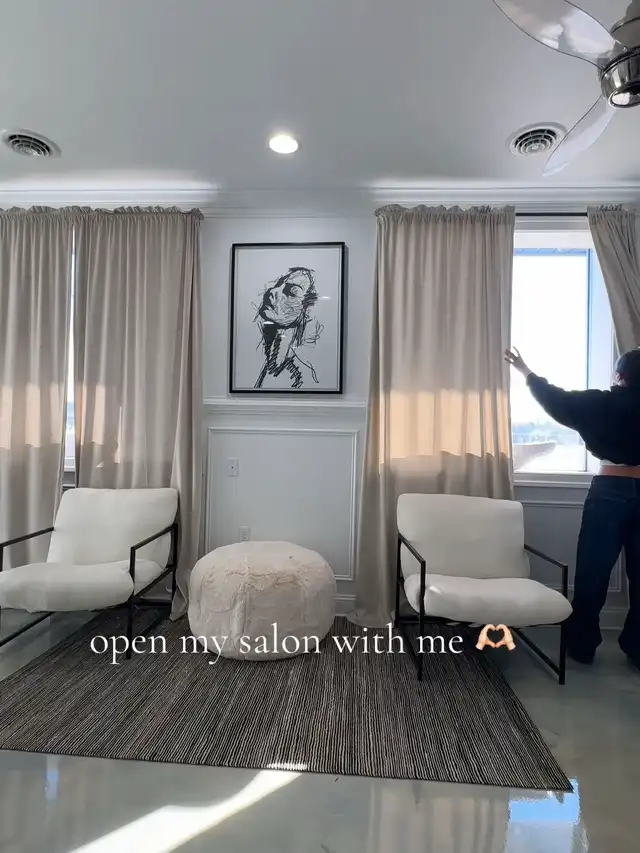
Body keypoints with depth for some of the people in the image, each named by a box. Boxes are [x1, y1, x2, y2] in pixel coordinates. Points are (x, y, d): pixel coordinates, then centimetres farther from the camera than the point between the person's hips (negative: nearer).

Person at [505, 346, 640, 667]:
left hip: (610, 492, -3)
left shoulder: (605, 404, -5)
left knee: (592, 573, 6)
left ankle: (582, 647, 17)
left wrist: (527, 372, 13)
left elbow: (558, 400, 2)